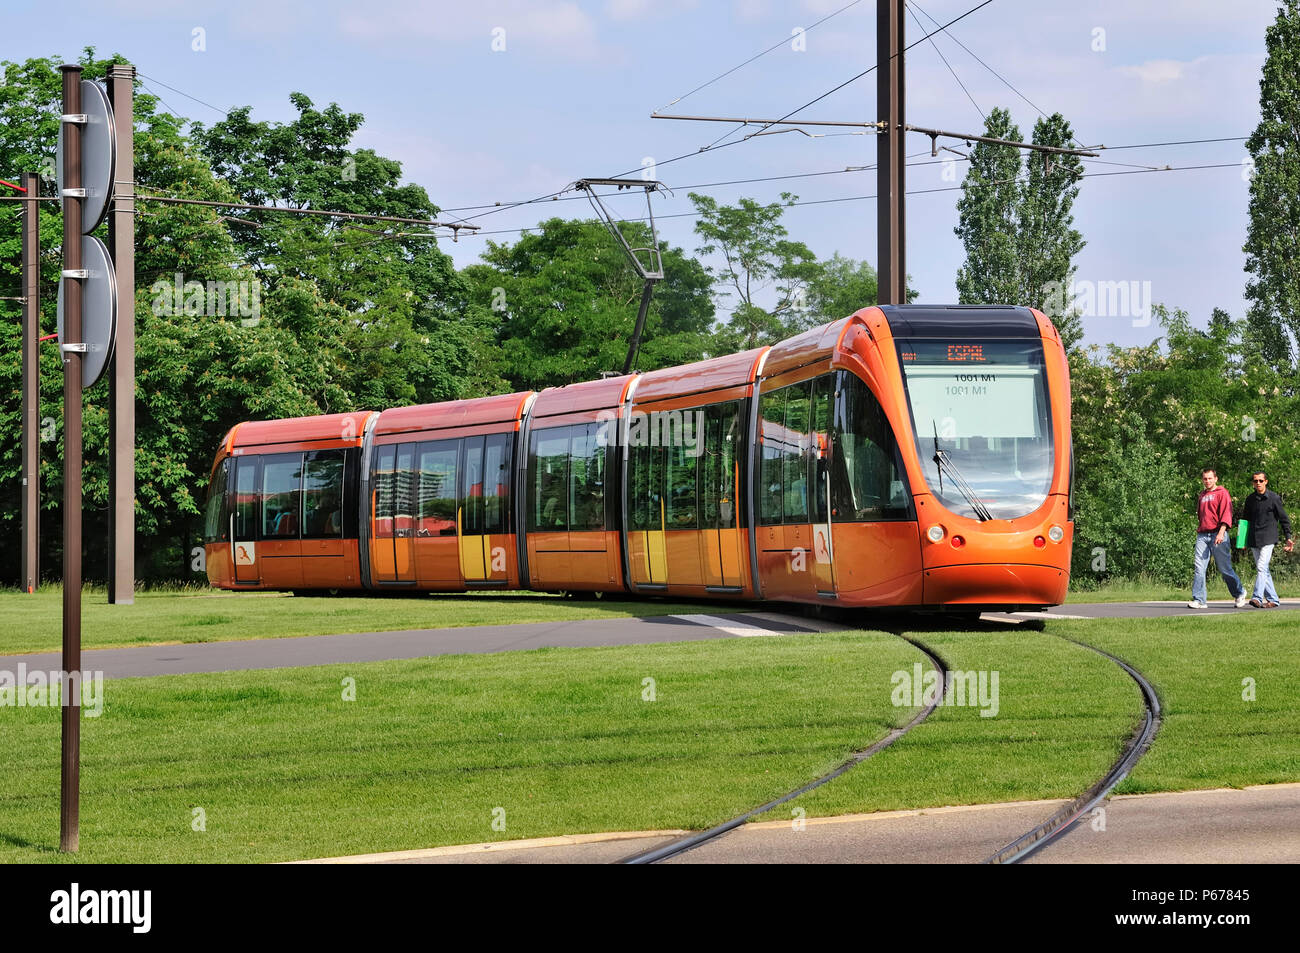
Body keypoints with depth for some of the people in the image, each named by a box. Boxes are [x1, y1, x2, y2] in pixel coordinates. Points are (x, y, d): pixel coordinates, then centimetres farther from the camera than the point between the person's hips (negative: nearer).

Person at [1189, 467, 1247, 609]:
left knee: (1224, 568, 0)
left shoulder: (1222, 493, 0)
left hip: (1217, 534, -5)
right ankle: (1198, 600, -9)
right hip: (1202, 535, 5)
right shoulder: (1202, 496, 20)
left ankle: (1239, 593, 20)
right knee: (1199, 567, -7)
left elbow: (1226, 514, -9)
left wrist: (1221, 532, -19)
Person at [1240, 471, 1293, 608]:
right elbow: (1245, 519, 20)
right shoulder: (1250, 499, 11)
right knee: (1263, 570, 7)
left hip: (1268, 539, -5)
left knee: (1261, 567, -18)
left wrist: (1288, 537, 0)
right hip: (1253, 540, 5)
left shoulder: (1274, 498, -1)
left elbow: (1284, 519, 3)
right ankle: (1273, 599, 13)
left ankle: (1257, 597, -25)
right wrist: (1243, 539, 13)